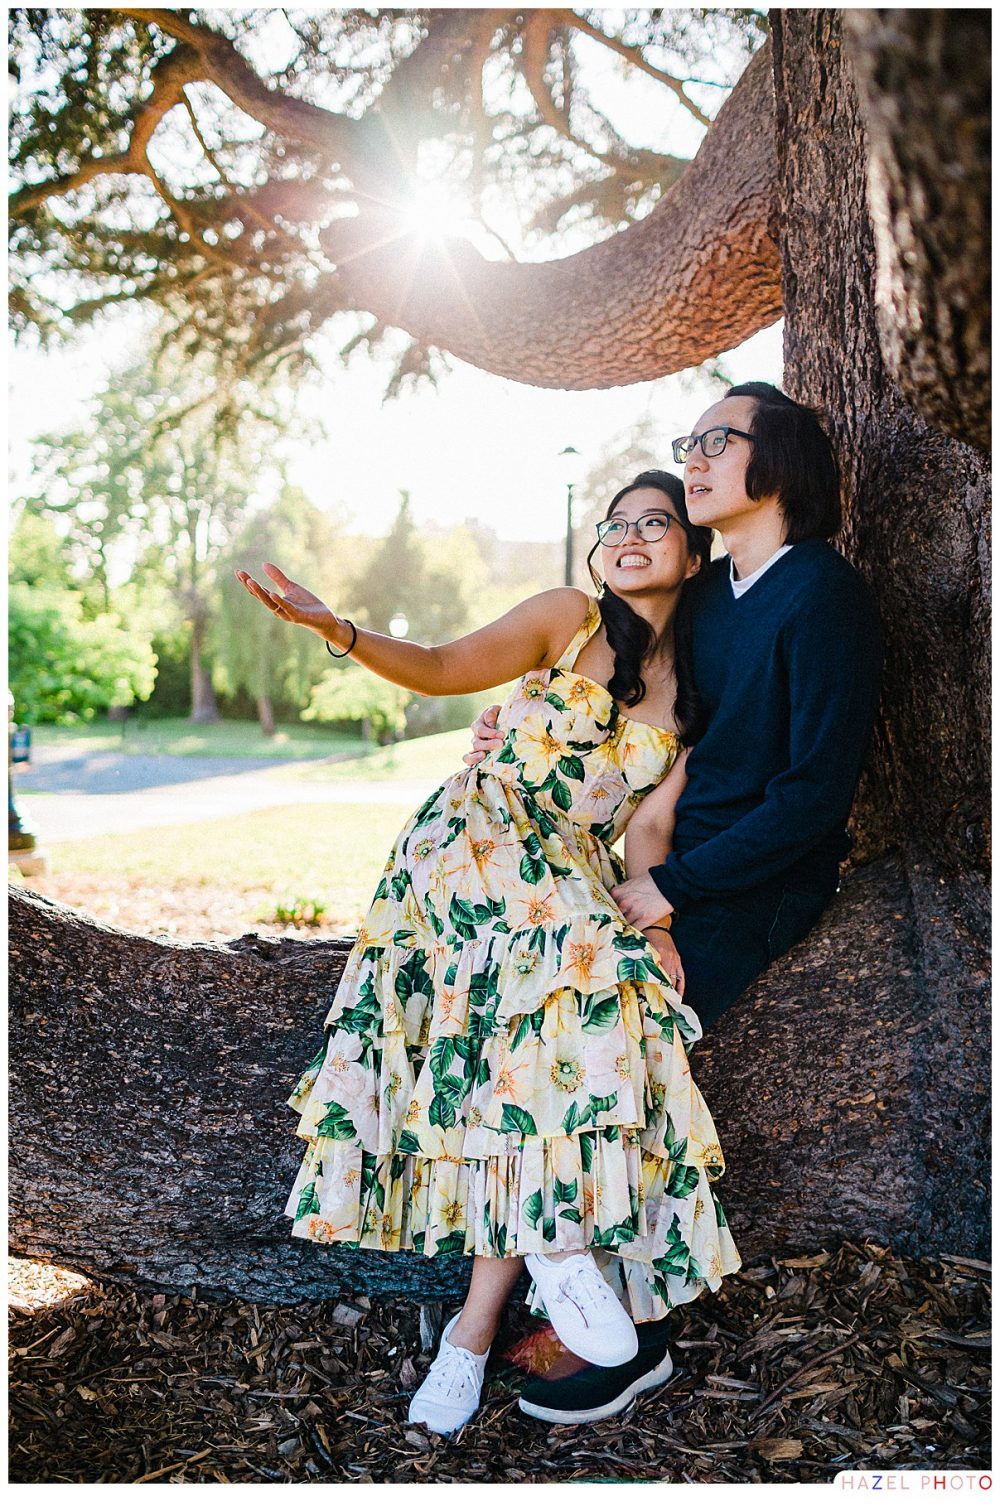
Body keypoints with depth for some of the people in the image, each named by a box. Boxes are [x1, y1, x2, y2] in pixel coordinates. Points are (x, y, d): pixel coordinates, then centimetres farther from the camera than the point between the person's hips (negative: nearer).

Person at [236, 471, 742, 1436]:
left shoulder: (691, 691, 14)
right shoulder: (569, 618, 4)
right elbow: (441, 669, -6)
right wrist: (337, 631, -22)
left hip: (575, 884, 3)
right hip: (476, 850, -3)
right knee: (575, 957, -31)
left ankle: (476, 1327, -12)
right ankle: (558, 1241, -16)